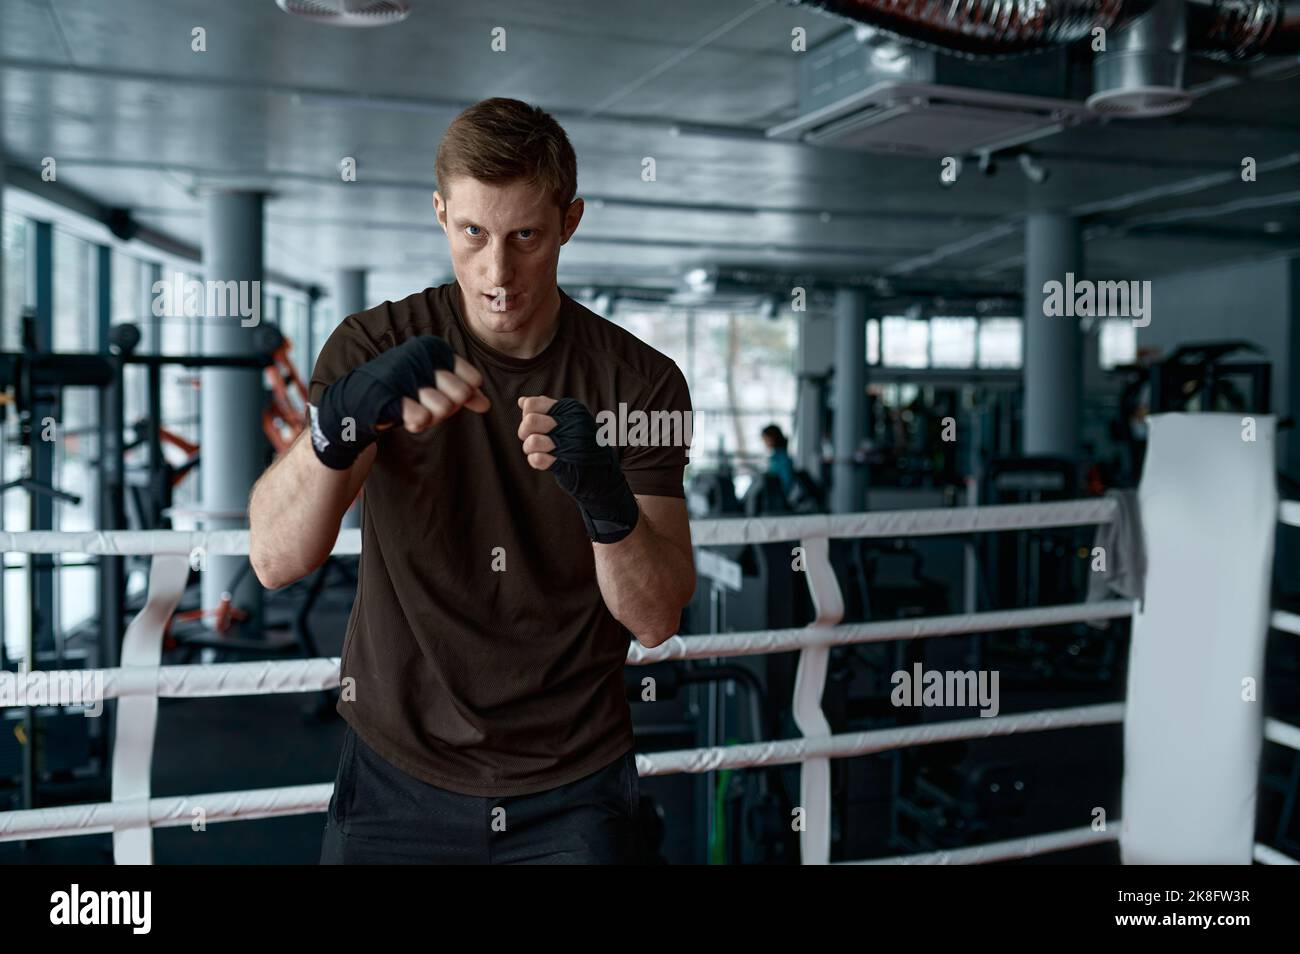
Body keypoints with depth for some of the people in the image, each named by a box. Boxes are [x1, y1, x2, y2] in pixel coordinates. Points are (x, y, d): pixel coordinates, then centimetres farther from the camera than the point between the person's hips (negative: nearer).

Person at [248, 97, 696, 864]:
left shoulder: (641, 382, -9)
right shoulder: (374, 347, -9)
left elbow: (656, 620, -14)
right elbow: (276, 558, -22)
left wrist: (607, 500, -33)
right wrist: (343, 418, -40)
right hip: (398, 773, 1)